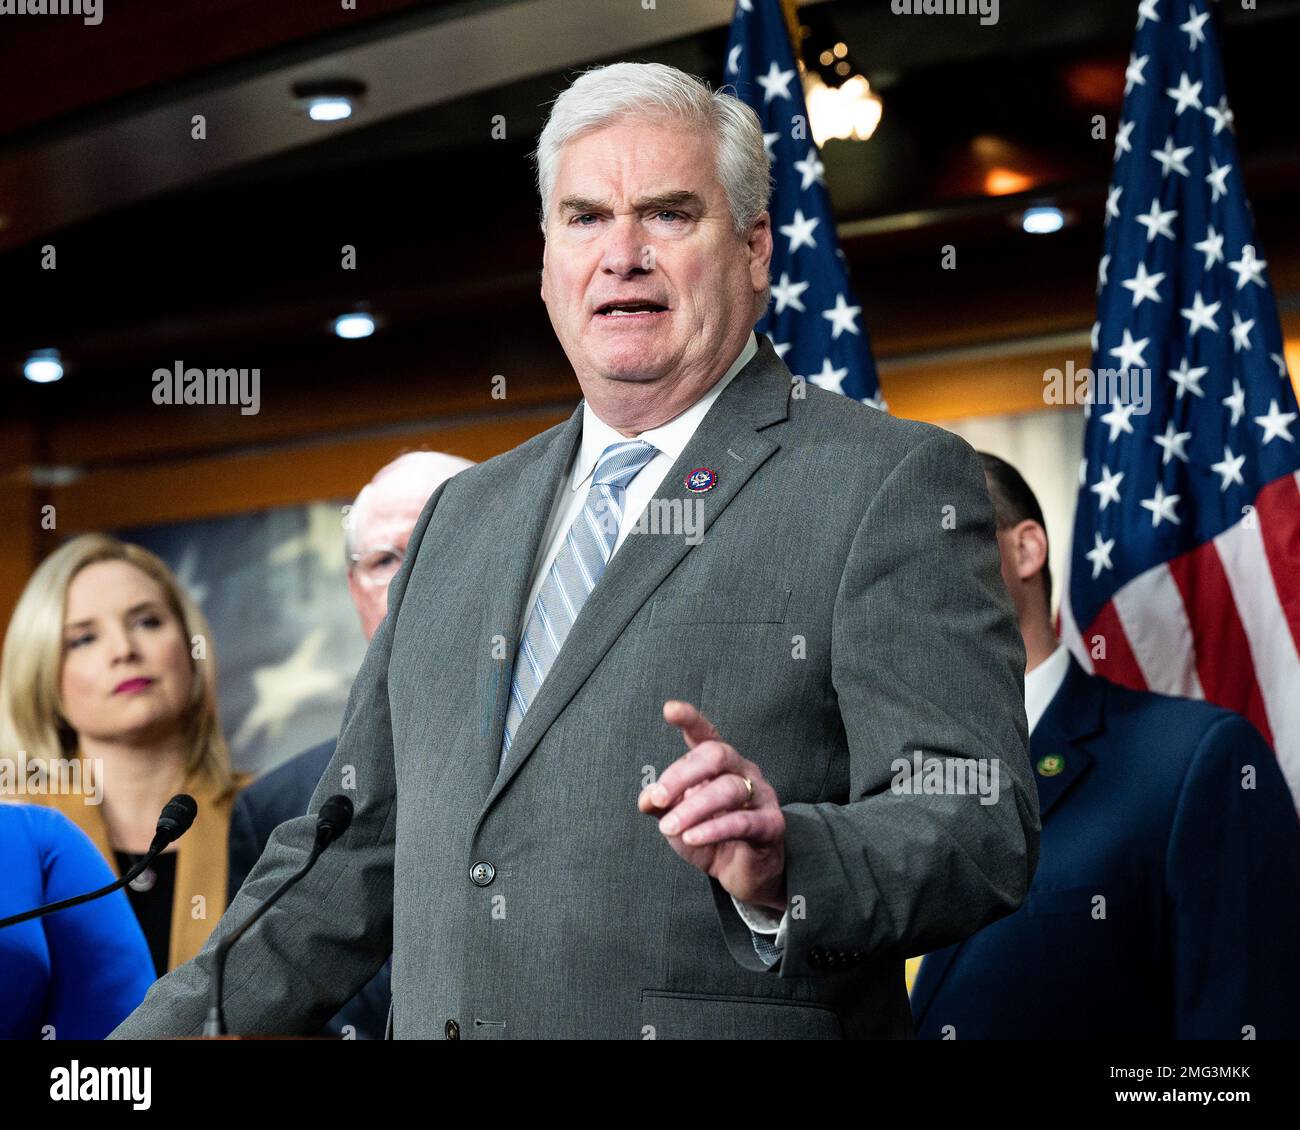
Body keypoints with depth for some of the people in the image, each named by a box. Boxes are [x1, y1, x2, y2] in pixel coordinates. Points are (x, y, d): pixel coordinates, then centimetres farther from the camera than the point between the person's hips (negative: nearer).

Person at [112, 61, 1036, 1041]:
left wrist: (785, 868, -31)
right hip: (434, 1017, 5)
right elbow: (355, 855, 15)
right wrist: (167, 1034, 7)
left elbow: (983, 830, -13)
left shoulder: (897, 486, -6)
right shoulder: (468, 512, 13)